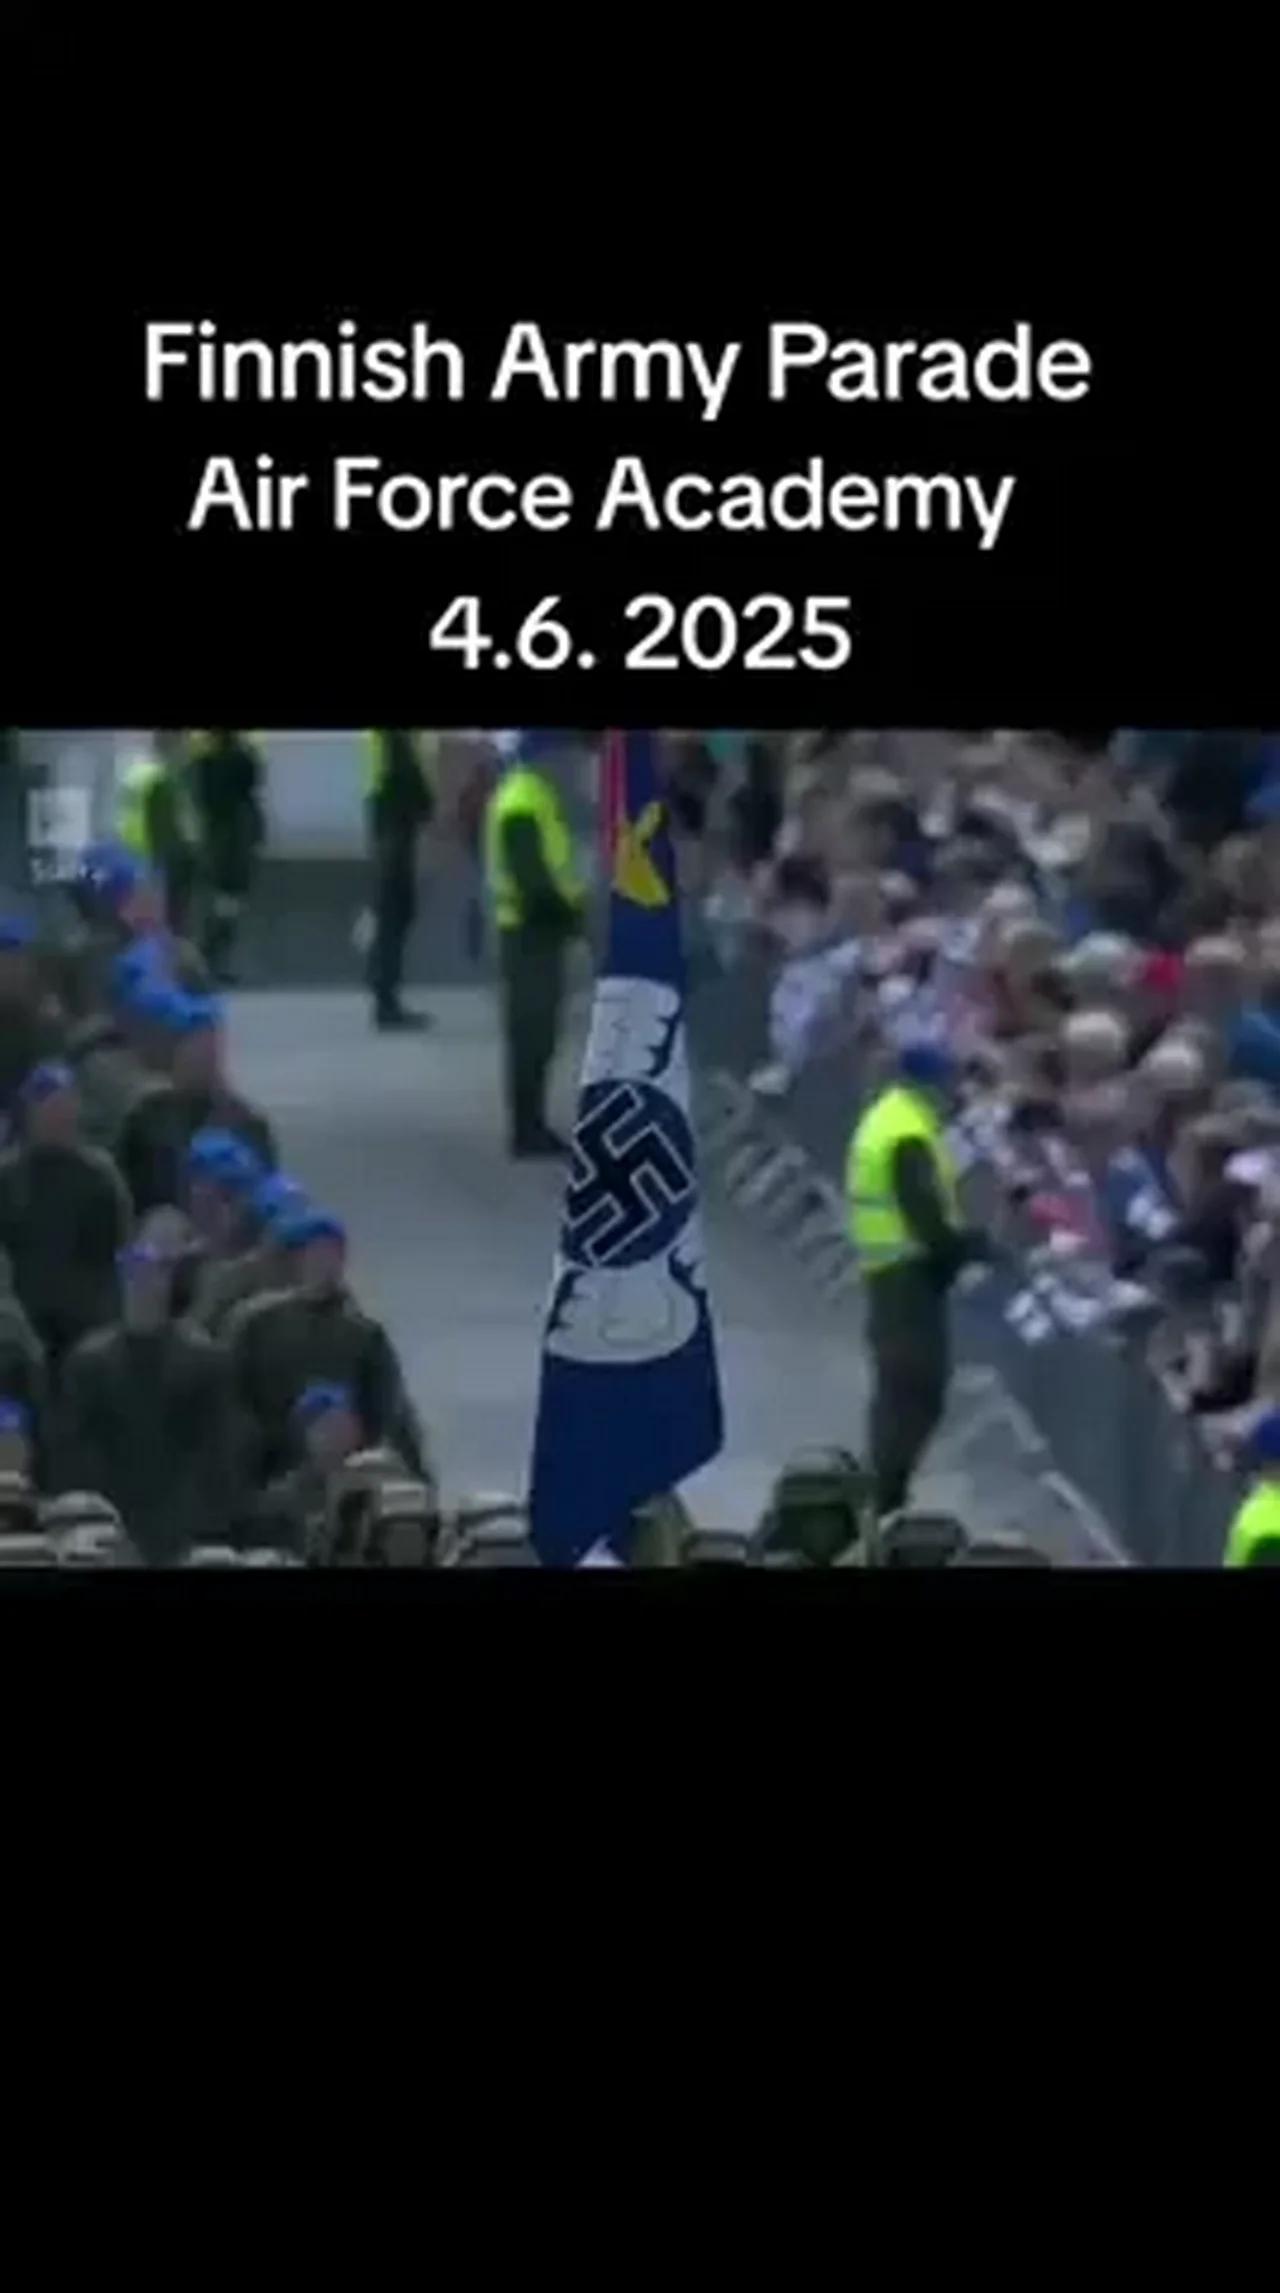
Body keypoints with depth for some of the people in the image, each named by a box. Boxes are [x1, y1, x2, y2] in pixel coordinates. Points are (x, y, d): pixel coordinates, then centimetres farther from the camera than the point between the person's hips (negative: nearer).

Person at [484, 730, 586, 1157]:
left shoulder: (533, 796, 16)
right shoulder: (522, 804, -17)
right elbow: (532, 876, -23)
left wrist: (571, 905, 12)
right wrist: (568, 912, -19)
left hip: (538, 928, 10)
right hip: (532, 929, -10)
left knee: (536, 1032, 14)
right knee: (531, 1033, -7)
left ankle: (531, 1126, 20)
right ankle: (527, 1129, -5)